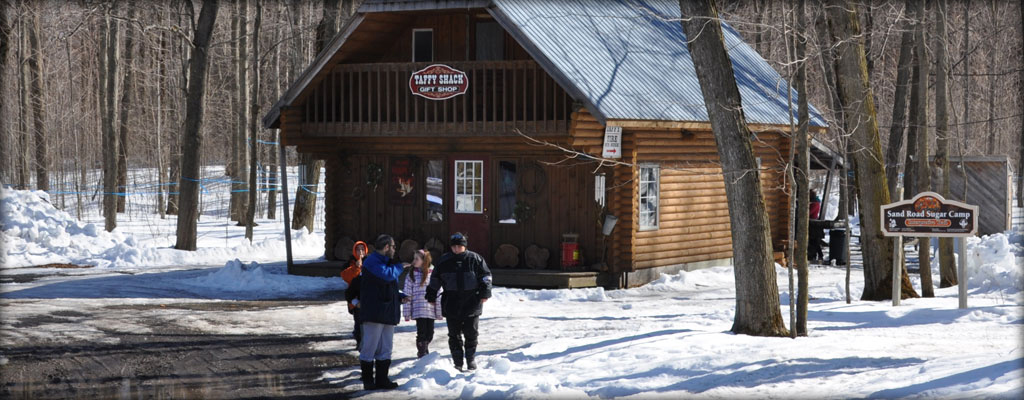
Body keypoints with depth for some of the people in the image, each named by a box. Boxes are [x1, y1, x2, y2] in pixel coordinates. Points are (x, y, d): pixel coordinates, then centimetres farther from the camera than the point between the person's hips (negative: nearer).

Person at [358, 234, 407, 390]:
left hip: (388, 313, 10)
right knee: (370, 347, -5)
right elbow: (387, 274, -24)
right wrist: (399, 267, -7)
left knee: (385, 350, 10)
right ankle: (368, 381, 1)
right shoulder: (372, 261, -9)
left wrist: (400, 297, 12)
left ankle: (382, 379, 16)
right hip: (374, 313, -10)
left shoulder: (385, 262, 22)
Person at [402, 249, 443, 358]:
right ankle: (422, 353, 9)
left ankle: (425, 349, 31)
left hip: (431, 309, 1)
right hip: (418, 310, -1)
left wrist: (439, 312, 1)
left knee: (429, 334, 7)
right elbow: (407, 294, 2)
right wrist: (407, 312, -1)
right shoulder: (411, 275, 2)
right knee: (421, 333, -4)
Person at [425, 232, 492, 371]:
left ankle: (471, 360, 19)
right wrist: (431, 296, 13)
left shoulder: (474, 259, -1)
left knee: (471, 334, 5)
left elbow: (485, 276, 3)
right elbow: (435, 280, 13)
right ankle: (457, 363, 12)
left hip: (471, 304, -1)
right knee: (454, 335, 5)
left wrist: (485, 293, -6)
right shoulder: (444, 261, 4)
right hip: (451, 305, 2)